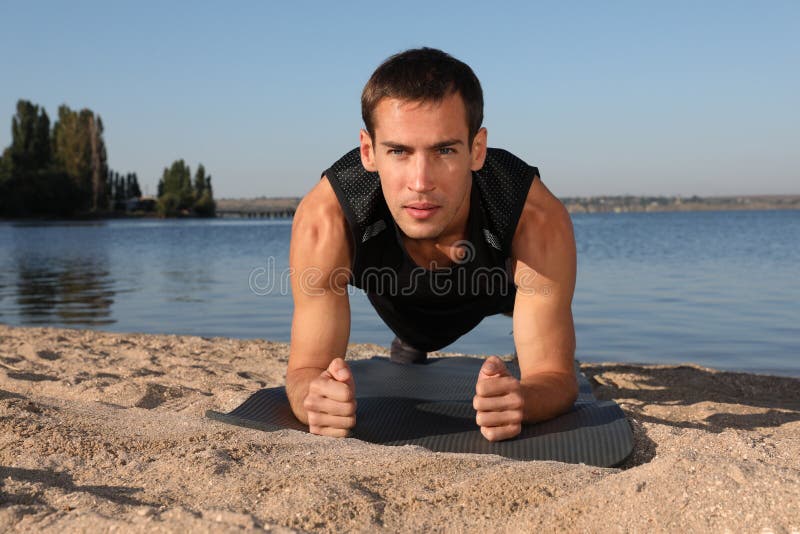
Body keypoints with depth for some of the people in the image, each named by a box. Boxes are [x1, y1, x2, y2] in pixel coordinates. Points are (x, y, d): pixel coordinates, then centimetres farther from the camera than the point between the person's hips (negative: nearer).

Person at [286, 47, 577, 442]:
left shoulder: (538, 221, -46)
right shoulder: (324, 222, -44)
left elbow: (554, 375, -37)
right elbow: (307, 368, -35)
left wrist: (519, 401, -62)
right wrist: (314, 398, -61)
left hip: (505, 281, 0)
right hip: (397, 296, 0)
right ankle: (410, 344, 65)